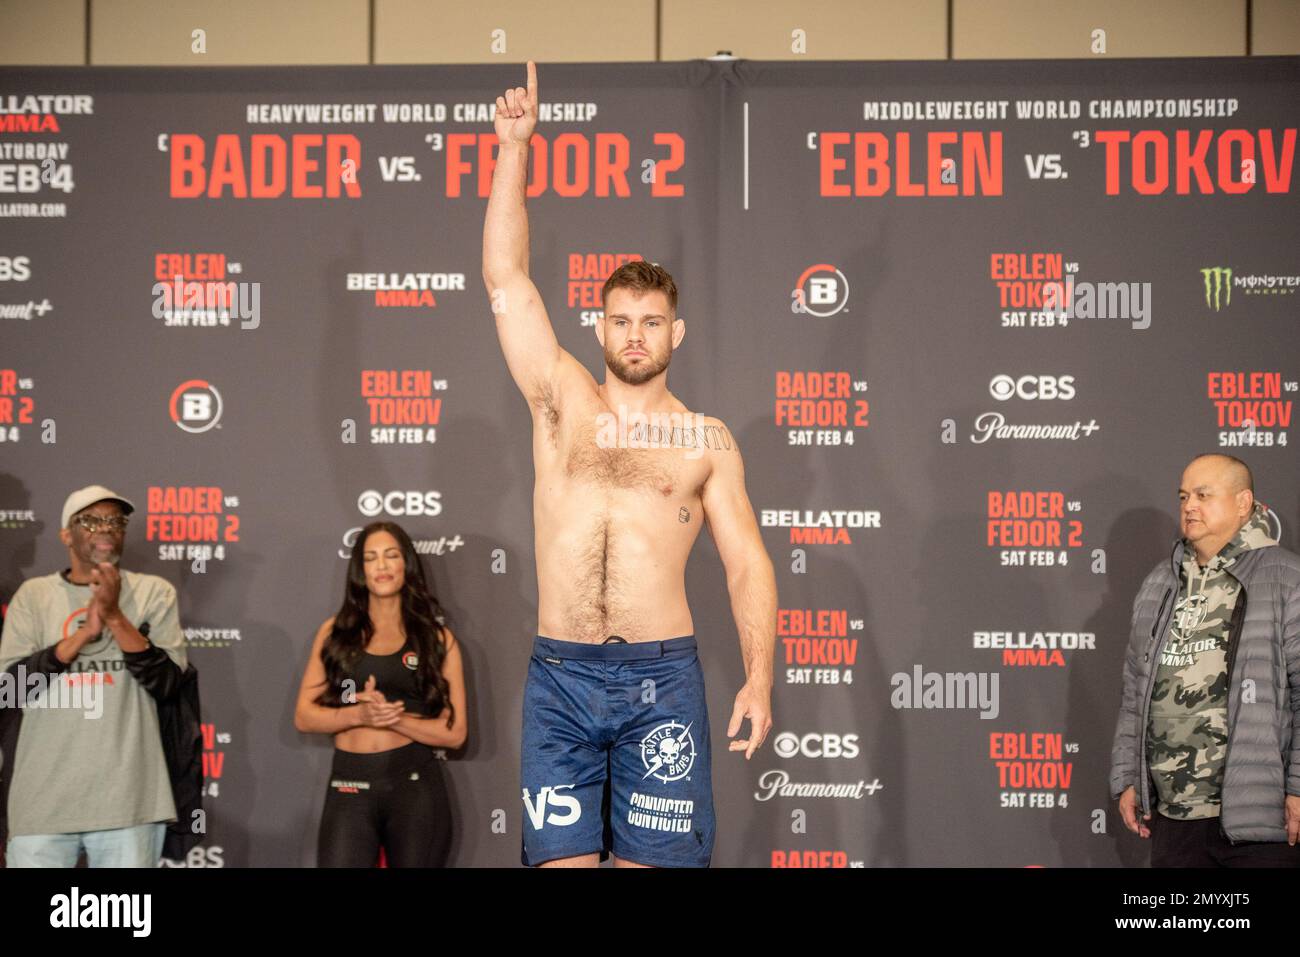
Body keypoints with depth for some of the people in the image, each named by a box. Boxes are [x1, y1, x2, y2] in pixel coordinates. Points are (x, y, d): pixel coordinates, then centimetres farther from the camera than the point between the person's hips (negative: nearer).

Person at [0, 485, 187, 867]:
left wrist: (115, 617, -14)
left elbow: (167, 683, -3)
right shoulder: (32, 595, 8)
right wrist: (84, 633, -13)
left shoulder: (154, 592, 6)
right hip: (42, 800, 1)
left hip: (128, 800, 0)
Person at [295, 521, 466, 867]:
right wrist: (359, 714, -13)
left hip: (415, 786, 0)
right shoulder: (335, 631, 9)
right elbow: (304, 716, 5)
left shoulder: (437, 637, 5)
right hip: (350, 788, 0)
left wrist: (394, 718, -13)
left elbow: (454, 731, 2)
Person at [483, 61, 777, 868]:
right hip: (560, 679, 1)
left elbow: (748, 563, 4)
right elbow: (506, 277, 4)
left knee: (656, 859, 0)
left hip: (662, 679, -1)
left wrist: (759, 680, -8)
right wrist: (515, 148, 0)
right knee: (562, 856, 0)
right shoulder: (562, 402, 9)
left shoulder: (707, 440, 7)